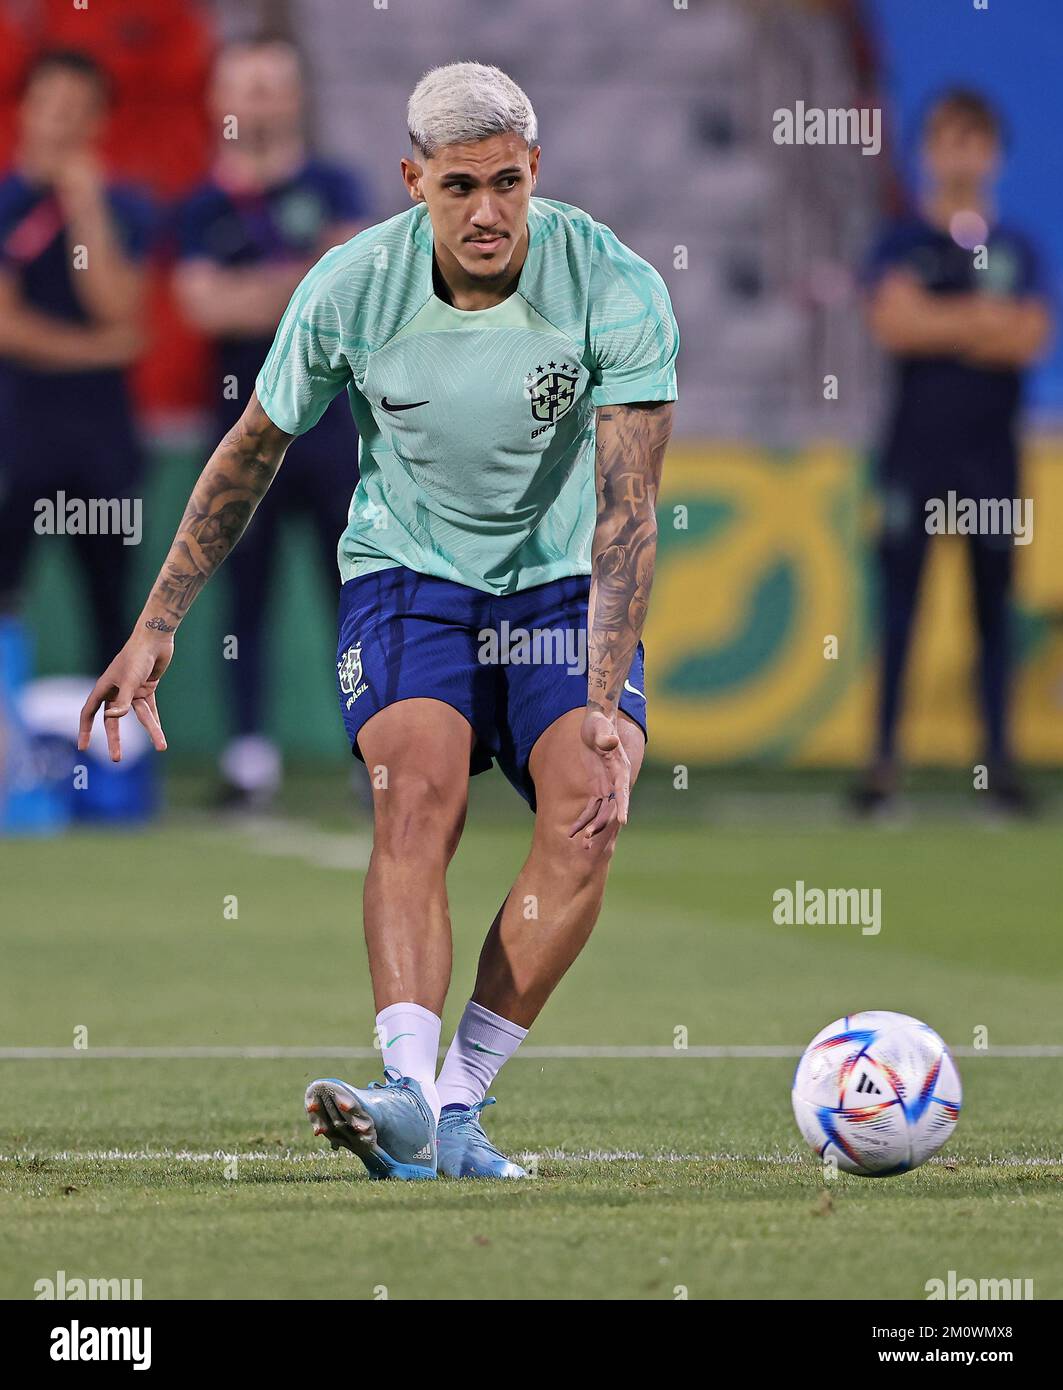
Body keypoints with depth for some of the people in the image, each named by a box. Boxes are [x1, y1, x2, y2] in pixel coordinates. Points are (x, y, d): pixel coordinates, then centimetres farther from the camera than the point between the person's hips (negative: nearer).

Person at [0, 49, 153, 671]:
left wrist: (85, 207, -8)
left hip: (103, 431, 2)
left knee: (113, 603, 6)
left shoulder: (124, 209, 8)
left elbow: (116, 308, -6)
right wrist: (94, 348, -7)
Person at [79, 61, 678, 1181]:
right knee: (417, 796, -26)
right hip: (404, 573, 0)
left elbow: (626, 511, -23)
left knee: (586, 819, -22)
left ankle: (459, 1105, -15)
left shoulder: (617, 291, -20)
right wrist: (156, 625, 4)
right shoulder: (349, 289, -15)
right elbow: (252, 452, 2)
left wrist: (603, 701, -34)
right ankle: (408, 1097, -38)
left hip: (563, 581, 0)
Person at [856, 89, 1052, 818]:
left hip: (991, 448, 2)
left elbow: (1030, 339, -5)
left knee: (993, 601, 4)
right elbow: (892, 323, -13)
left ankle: (999, 756, 8)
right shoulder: (902, 245, 5)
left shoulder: (1017, 250, 9)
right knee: (899, 598, -5)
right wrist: (984, 320, -11)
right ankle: (885, 753, -3)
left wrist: (937, 323, -10)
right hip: (916, 445, -2)